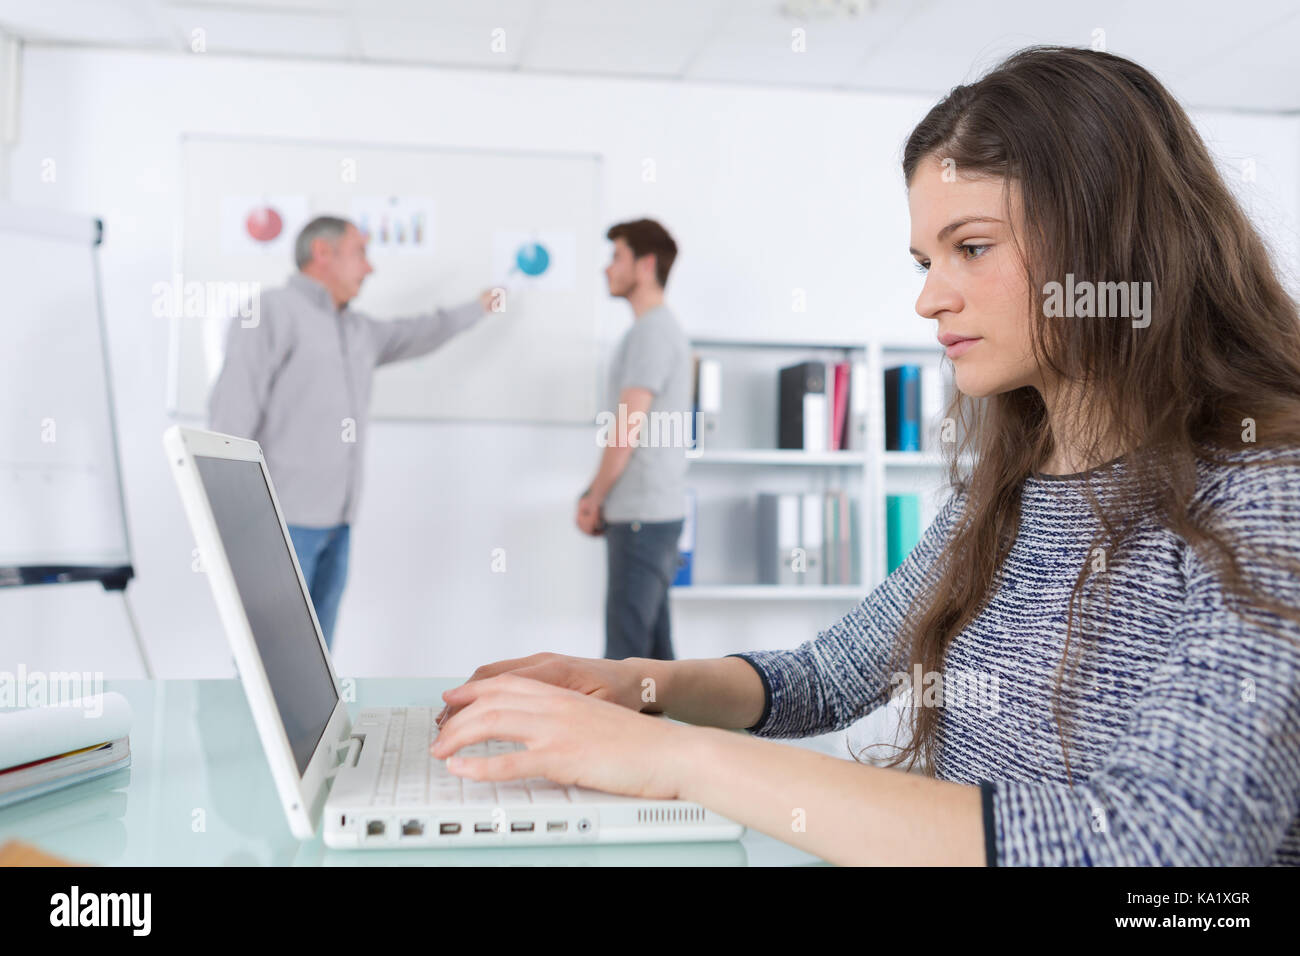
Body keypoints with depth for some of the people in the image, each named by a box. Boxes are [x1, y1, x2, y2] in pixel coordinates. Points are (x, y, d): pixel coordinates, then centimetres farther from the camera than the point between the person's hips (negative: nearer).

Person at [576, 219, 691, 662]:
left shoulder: (652, 332, -11)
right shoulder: (661, 329, 19)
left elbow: (628, 430, -16)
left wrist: (594, 498, -4)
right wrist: (597, 498, 14)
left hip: (642, 516, -9)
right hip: (653, 513, 9)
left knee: (624, 649, -7)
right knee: (652, 647, 13)